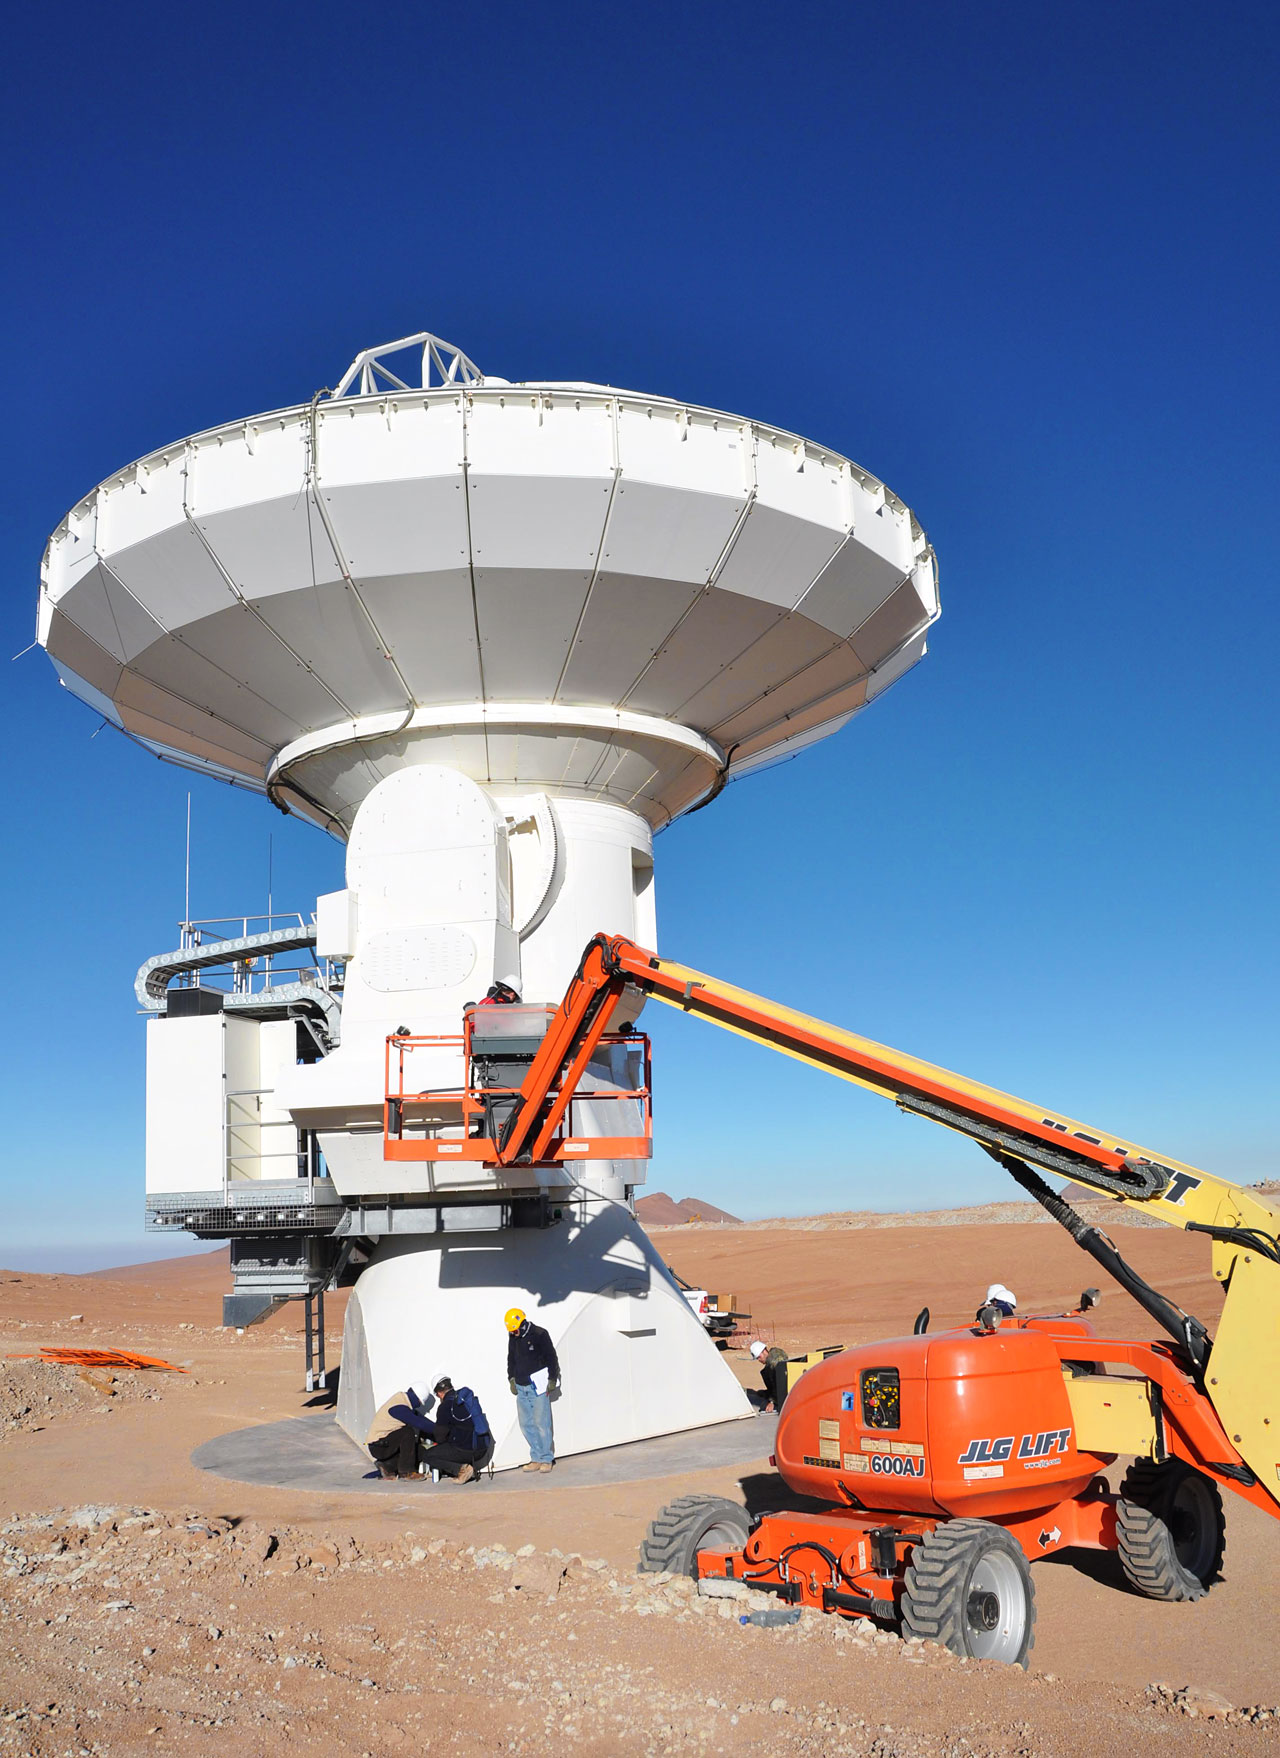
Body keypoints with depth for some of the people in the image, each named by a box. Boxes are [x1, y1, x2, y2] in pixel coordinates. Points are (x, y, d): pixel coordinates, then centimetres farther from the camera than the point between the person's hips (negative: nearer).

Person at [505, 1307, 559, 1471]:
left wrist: (552, 1380, -5)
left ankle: (546, 1459, 4)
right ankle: (536, 1459, 12)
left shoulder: (539, 1334, -9)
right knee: (526, 1424, 4)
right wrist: (512, 1378, 17)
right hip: (521, 1387, 6)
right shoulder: (512, 1337, 8)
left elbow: (551, 1357, -5)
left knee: (541, 1423, -6)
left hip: (538, 1386, -6)